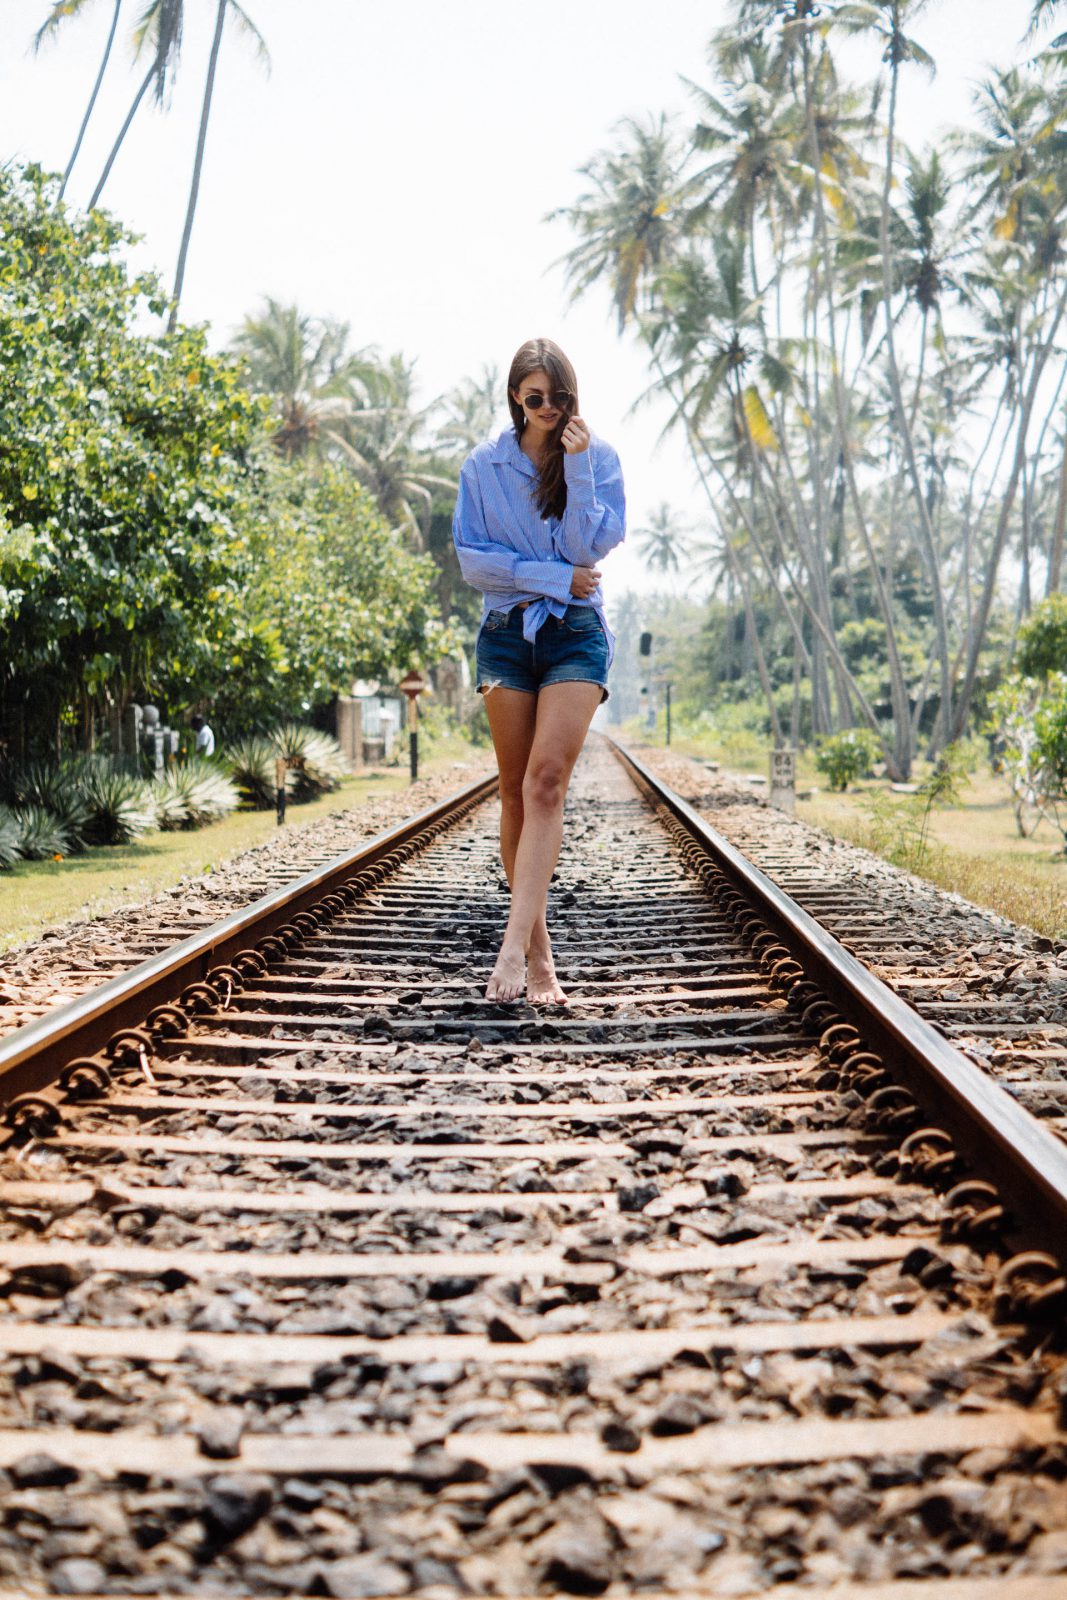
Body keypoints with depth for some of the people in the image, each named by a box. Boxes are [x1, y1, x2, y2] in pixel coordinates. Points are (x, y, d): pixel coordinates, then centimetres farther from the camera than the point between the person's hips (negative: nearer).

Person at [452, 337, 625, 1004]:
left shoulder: (599, 458, 3)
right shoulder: (483, 466, 6)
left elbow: (591, 548, -7)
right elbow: (471, 557, -1)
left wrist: (577, 466, -13)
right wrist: (553, 577, -9)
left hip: (576, 634, -2)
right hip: (506, 633, 2)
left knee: (545, 781, -19)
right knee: (517, 793, 1)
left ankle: (514, 945, -25)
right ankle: (539, 952, 8)